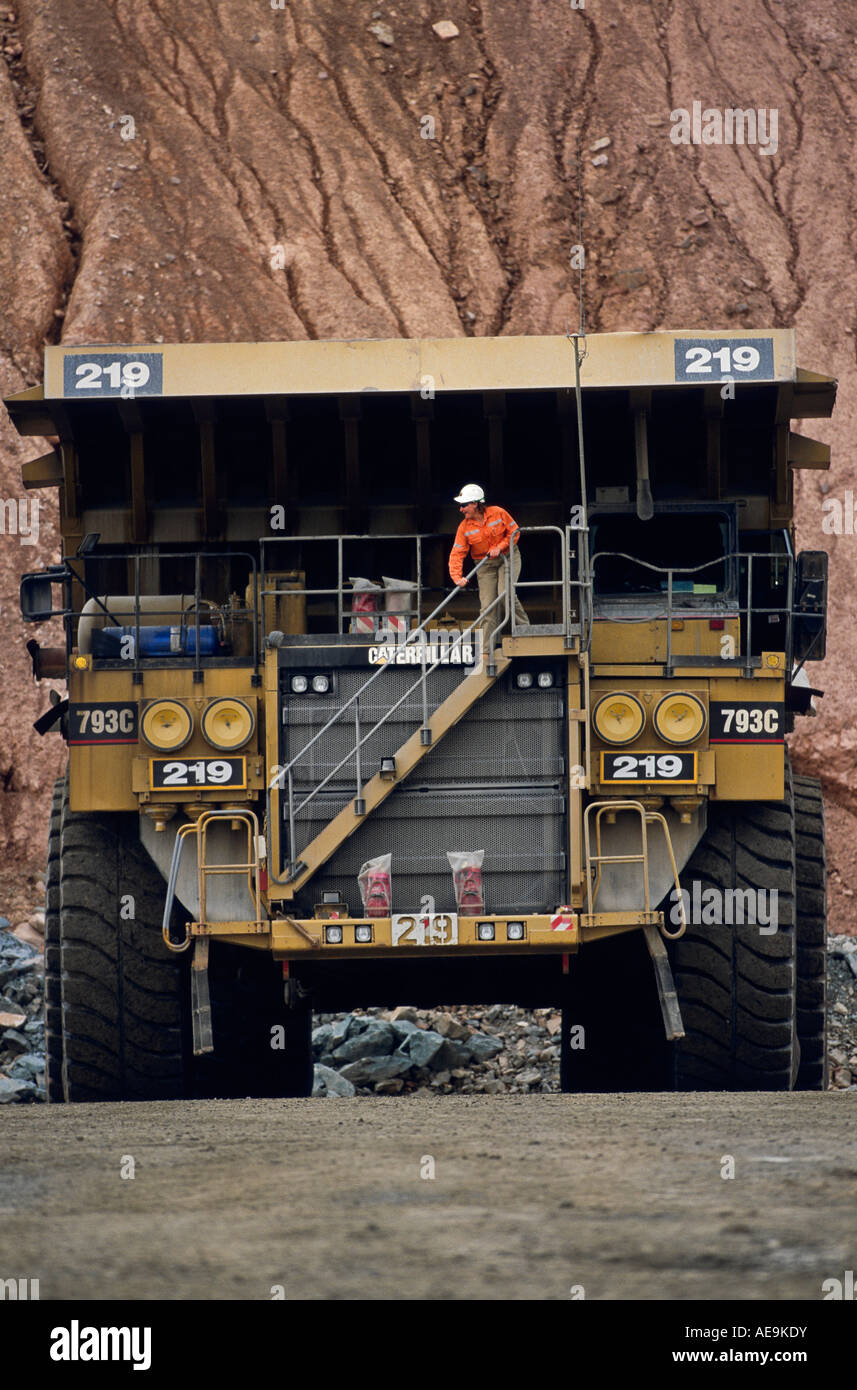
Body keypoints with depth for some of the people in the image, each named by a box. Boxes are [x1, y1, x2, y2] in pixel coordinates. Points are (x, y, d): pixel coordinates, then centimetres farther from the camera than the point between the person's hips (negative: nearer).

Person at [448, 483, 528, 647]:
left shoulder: (498, 513, -12)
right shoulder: (464, 527, -8)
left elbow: (514, 532, -2)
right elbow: (457, 554, -10)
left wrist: (500, 547, -15)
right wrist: (457, 577, -23)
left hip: (508, 557, -2)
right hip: (485, 565, 2)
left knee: (505, 593, -25)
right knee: (487, 605, -4)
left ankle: (523, 626, -5)